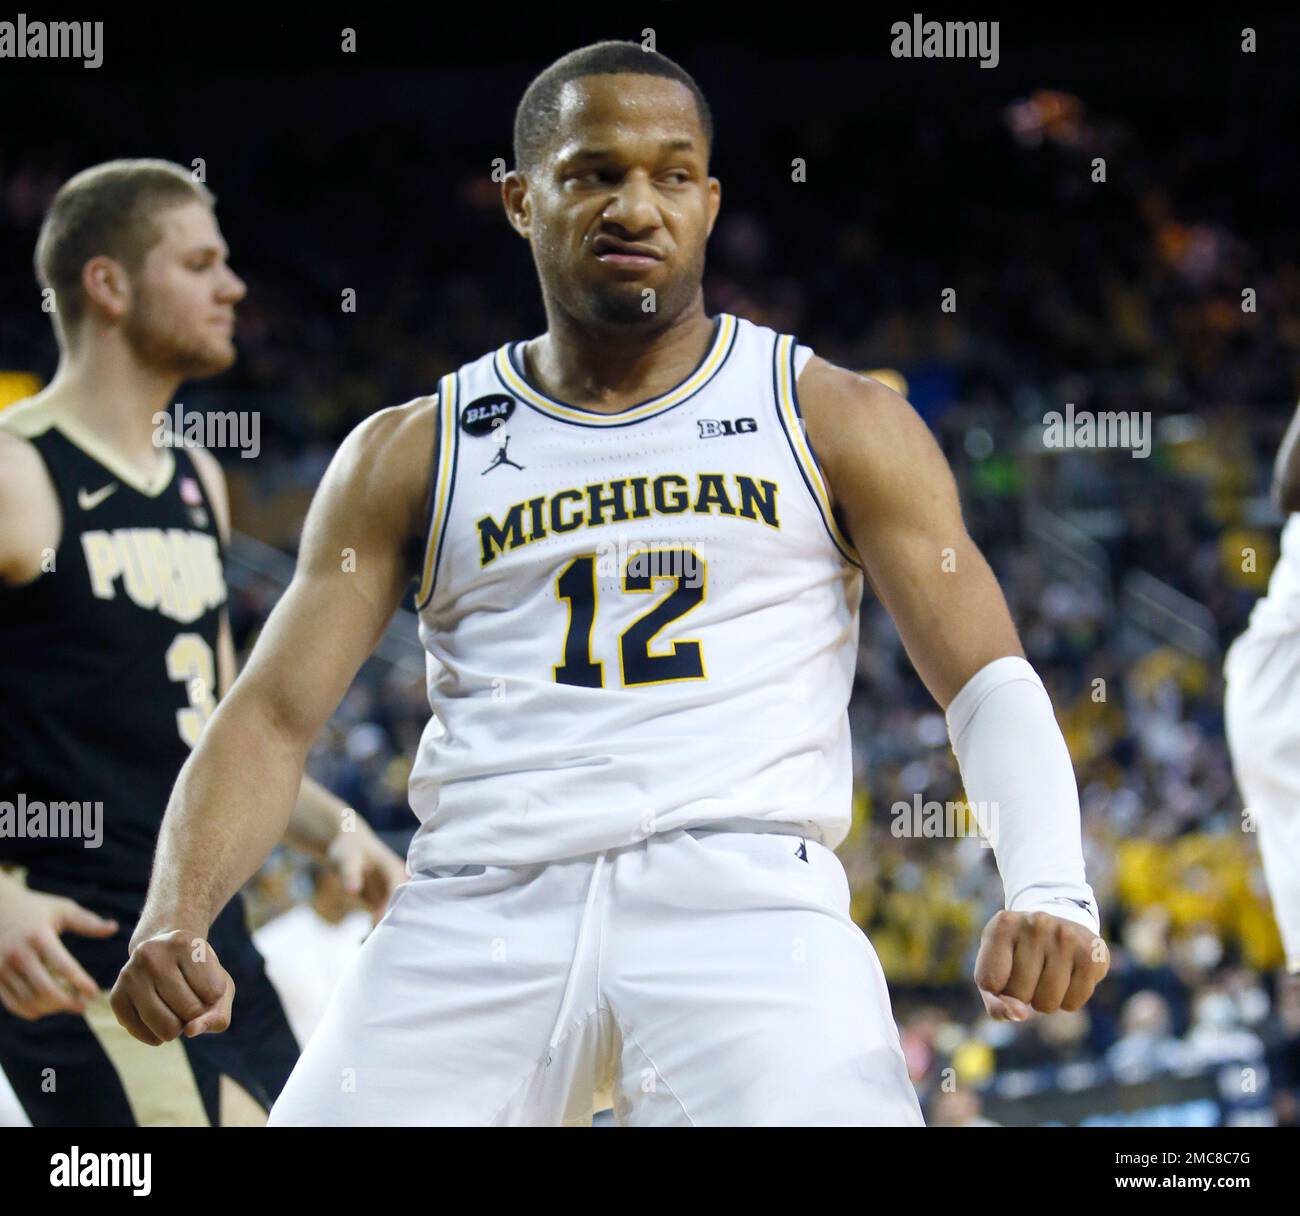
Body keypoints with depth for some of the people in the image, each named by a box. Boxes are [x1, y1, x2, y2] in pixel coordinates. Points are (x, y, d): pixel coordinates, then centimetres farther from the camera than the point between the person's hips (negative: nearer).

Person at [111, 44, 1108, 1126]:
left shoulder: (837, 424, 13)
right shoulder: (410, 456, 16)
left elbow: (989, 681, 8)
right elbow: (273, 717, 11)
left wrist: (1048, 892, -12)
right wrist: (175, 919, -9)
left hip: (742, 888, -2)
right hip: (482, 905, 2)